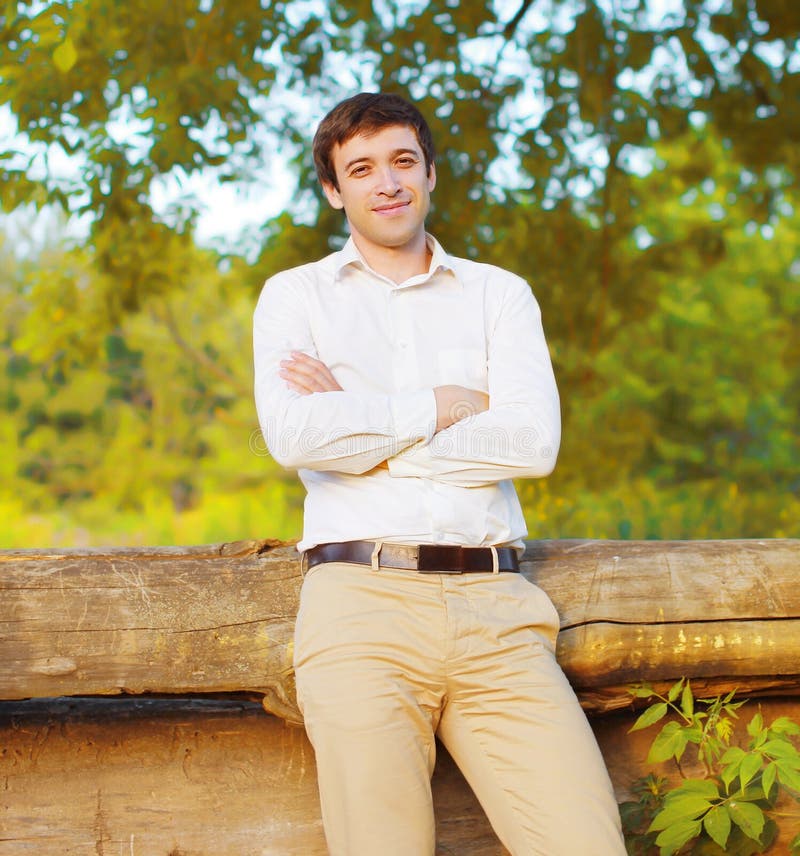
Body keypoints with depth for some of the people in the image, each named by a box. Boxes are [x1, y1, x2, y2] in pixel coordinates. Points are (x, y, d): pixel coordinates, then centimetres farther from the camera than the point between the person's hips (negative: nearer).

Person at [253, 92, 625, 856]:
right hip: (362, 599, -1)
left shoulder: (500, 295, 19)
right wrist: (443, 406, 2)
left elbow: (535, 441, 1)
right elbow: (292, 435, -4)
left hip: (494, 604, 1)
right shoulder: (294, 296, 16)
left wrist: (357, 422, 0)